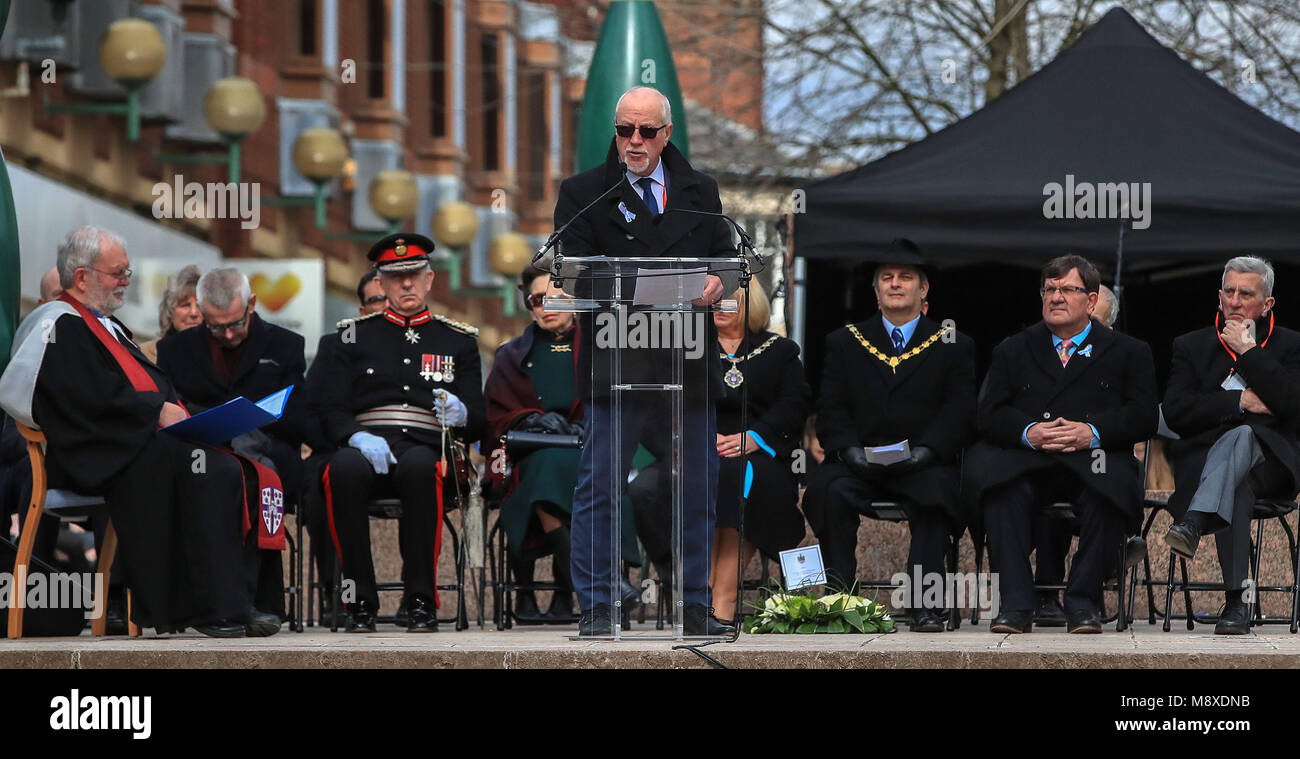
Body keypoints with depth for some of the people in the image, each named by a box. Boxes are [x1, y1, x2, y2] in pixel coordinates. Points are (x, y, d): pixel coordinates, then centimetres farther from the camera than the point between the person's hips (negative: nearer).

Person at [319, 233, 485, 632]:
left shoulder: (458, 341, 19)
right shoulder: (355, 336, 19)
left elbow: (478, 422, 13)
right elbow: (332, 410, 10)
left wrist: (460, 415, -13)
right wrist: (358, 437, -14)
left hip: (427, 448, -1)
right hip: (369, 445, 1)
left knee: (418, 467, -39)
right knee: (343, 470, -37)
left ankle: (422, 601, -32)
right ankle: (361, 601, -28)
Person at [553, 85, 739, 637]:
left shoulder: (700, 192, 17)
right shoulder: (583, 193, 5)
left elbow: (727, 255, 12)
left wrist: (718, 280, -12)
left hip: (691, 363, 3)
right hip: (616, 363, -3)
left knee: (697, 490, 6)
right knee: (599, 488, -4)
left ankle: (694, 607, 14)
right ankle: (596, 608, 1)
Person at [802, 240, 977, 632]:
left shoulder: (953, 346, 14)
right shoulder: (844, 342, 18)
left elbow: (960, 410, 2)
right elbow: (831, 408, 8)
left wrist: (925, 451, -16)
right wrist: (850, 449, -12)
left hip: (922, 465, -1)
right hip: (859, 463, 1)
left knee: (937, 493, -35)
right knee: (829, 491, -32)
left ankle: (924, 602, -34)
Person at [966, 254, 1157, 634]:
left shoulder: (1128, 352, 18)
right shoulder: (1013, 351, 23)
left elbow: (1143, 417, 4)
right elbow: (990, 415, 9)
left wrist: (1093, 432, -15)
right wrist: (1028, 432, -13)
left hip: (1093, 459, -1)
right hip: (1027, 460, 1)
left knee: (1112, 487, -37)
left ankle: (1083, 602, -25)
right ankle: (1016, 604, -32)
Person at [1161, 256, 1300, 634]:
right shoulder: (1191, 346, 17)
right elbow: (1175, 412, 1)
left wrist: (1248, 351, -7)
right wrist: (1240, 402, -9)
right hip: (1205, 459, 2)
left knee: (1240, 436, -39)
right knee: (1237, 488, -37)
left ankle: (1192, 523, -60)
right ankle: (1237, 599, -50)